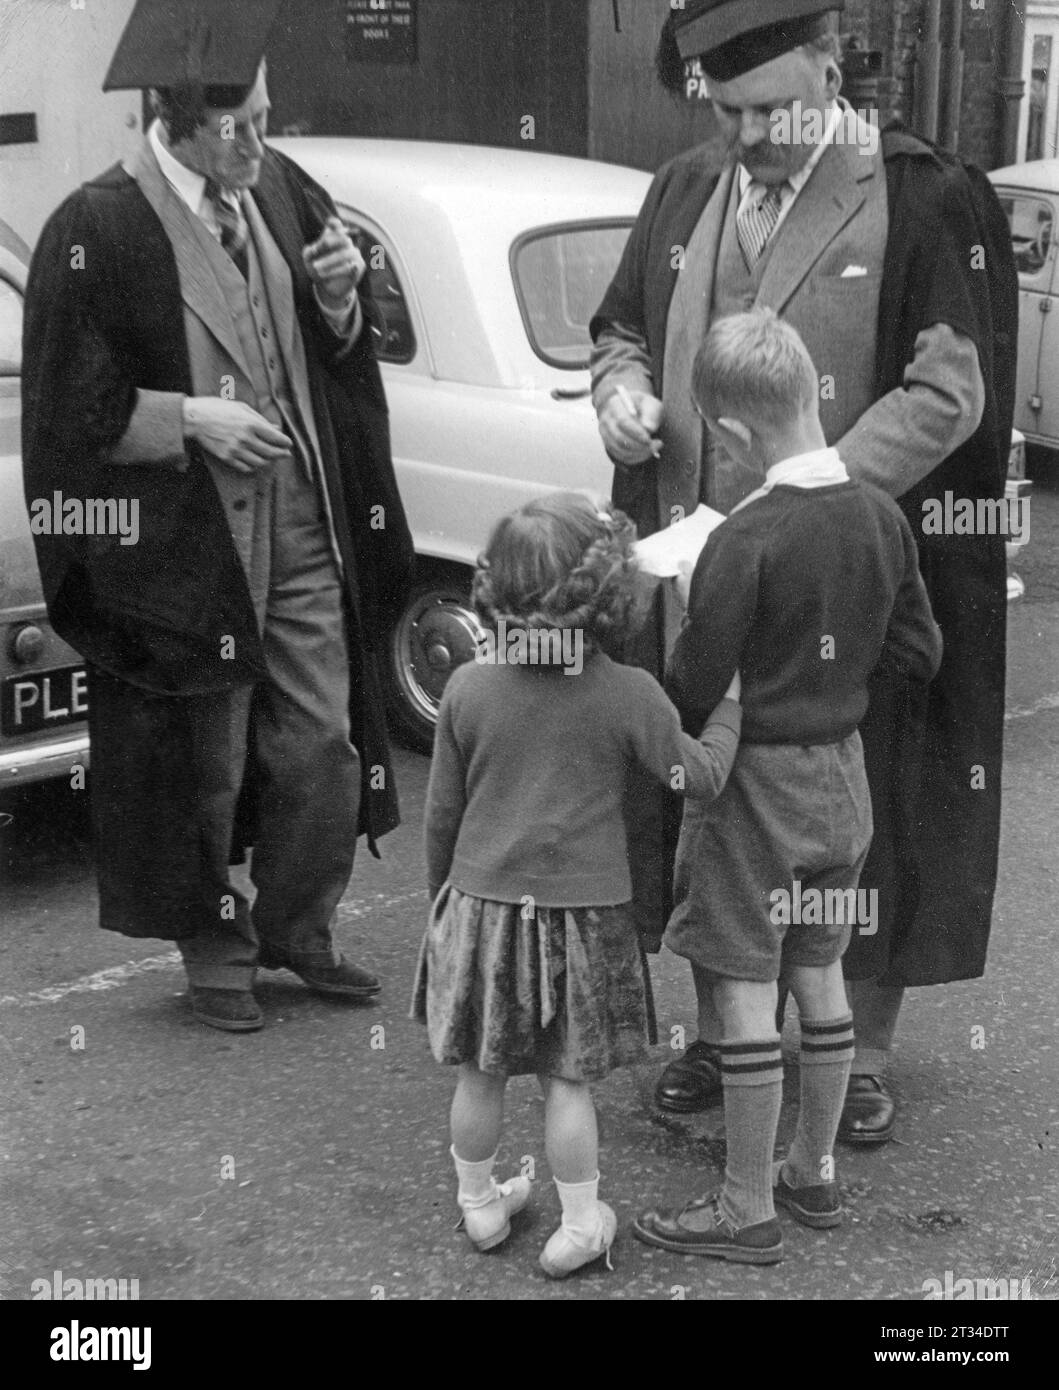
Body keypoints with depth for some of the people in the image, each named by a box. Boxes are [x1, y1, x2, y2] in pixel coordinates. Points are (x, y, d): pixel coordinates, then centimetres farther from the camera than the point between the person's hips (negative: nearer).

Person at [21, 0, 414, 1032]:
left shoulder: (278, 190, 2)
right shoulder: (96, 231, -15)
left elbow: (338, 353, 14)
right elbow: (70, 413, -11)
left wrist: (340, 297, -7)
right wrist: (191, 417, -19)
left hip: (304, 531, 5)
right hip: (183, 548, -5)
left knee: (322, 746, 11)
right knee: (205, 768, 8)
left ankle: (297, 930, 32)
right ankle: (216, 956, 28)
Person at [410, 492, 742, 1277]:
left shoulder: (469, 688, -8)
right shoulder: (629, 695, -14)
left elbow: (442, 813, 0)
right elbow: (702, 778, -1)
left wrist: (441, 894, 15)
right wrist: (730, 702, 13)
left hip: (482, 904, 2)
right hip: (582, 915, -1)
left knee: (480, 1073, 16)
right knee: (567, 1080, 10)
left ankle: (480, 1205, 32)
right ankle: (580, 1227, 20)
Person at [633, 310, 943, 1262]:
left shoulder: (746, 541, -22)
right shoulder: (882, 516, -3)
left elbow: (694, 691, -18)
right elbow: (919, 654, 5)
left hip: (756, 780, -7)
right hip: (844, 771, 7)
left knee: (746, 995, 3)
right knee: (821, 977, 18)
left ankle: (748, 1211, 12)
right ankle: (815, 1173, 31)